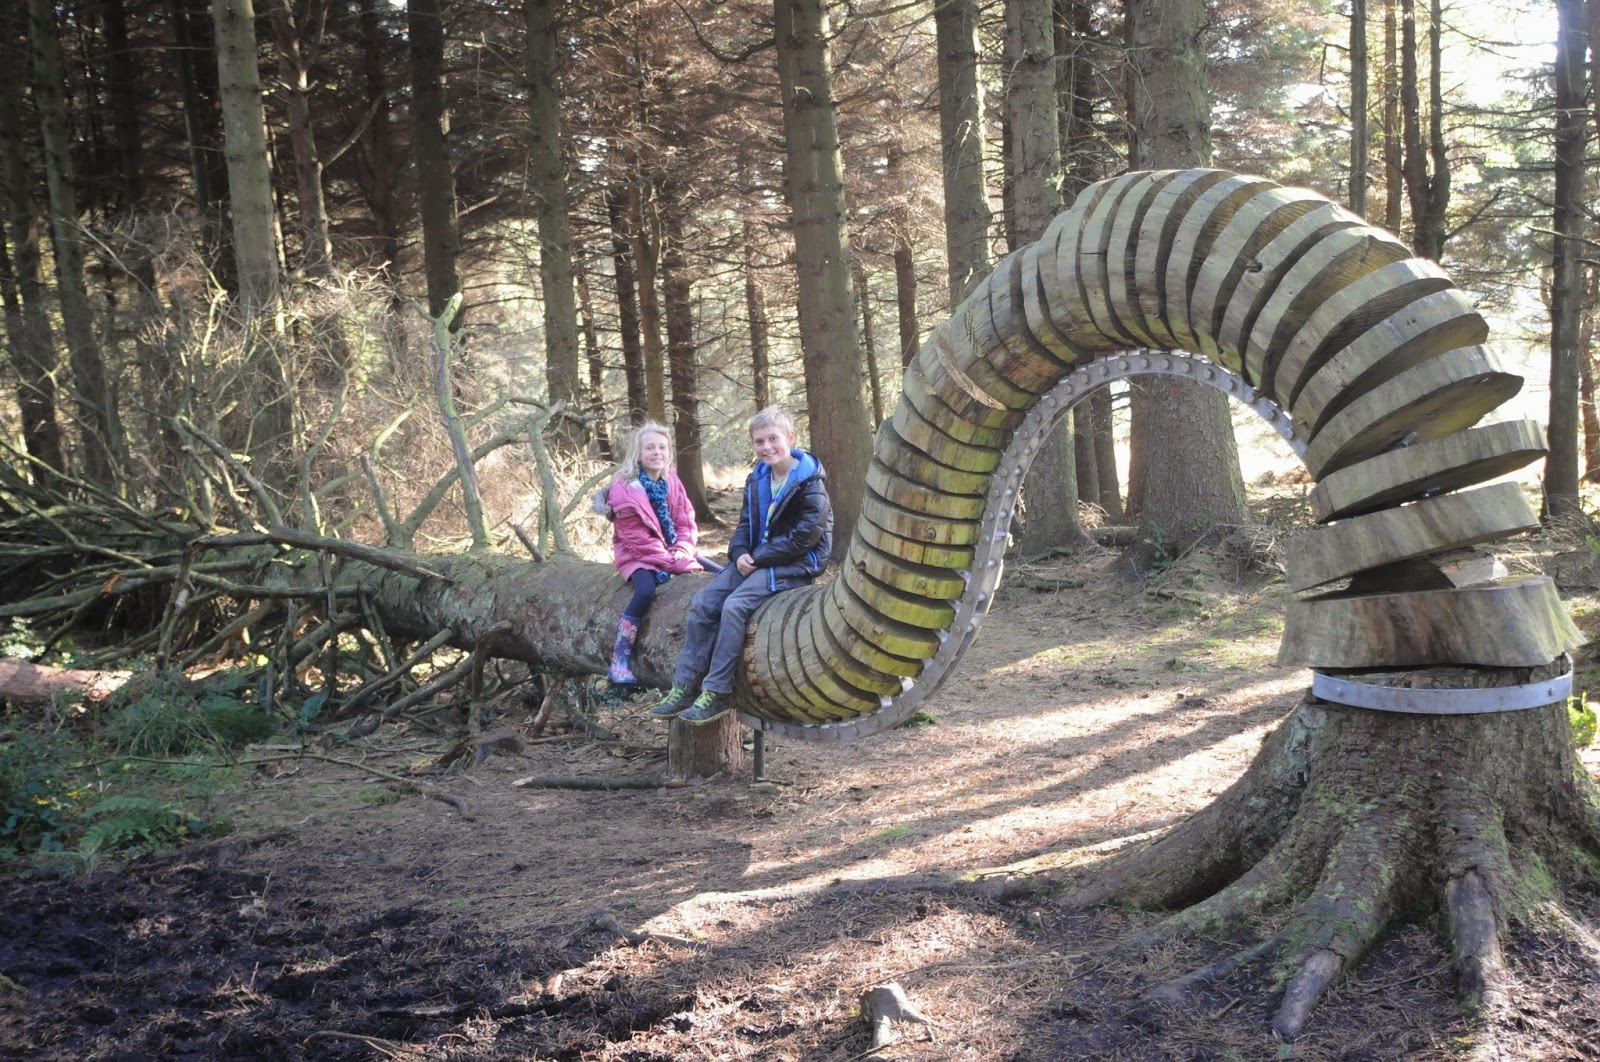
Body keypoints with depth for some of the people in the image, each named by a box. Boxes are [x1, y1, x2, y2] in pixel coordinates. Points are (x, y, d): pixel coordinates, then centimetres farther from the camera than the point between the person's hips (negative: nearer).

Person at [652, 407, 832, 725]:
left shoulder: (810, 483, -12)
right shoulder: (756, 480, 13)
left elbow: (803, 536, -17)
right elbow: (745, 524, 15)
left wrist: (758, 559, -16)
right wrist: (740, 554, -7)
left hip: (794, 565, -8)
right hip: (755, 561, 8)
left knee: (735, 606, -27)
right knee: (702, 603, -8)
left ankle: (717, 693, -21)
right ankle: (685, 686, -6)